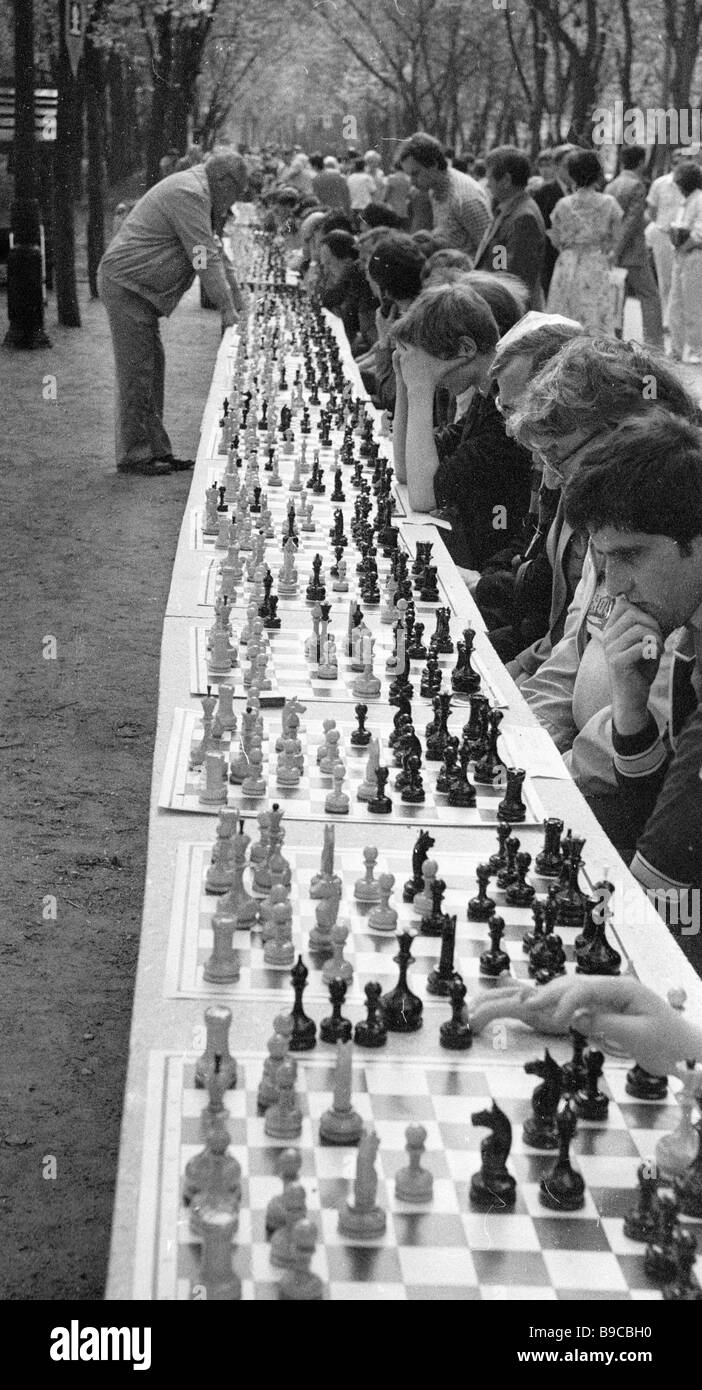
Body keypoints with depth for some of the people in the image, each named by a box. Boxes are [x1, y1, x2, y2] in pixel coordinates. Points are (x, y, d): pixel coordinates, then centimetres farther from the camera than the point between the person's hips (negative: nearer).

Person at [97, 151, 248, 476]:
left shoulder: (197, 194, 18)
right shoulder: (189, 193, -17)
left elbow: (213, 251, 25)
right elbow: (204, 257, -20)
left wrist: (237, 299, 22)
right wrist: (226, 307, -16)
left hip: (137, 288, 11)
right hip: (125, 286, -11)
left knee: (152, 368, 12)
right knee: (135, 373, -8)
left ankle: (156, 450, 17)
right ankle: (133, 455, -3)